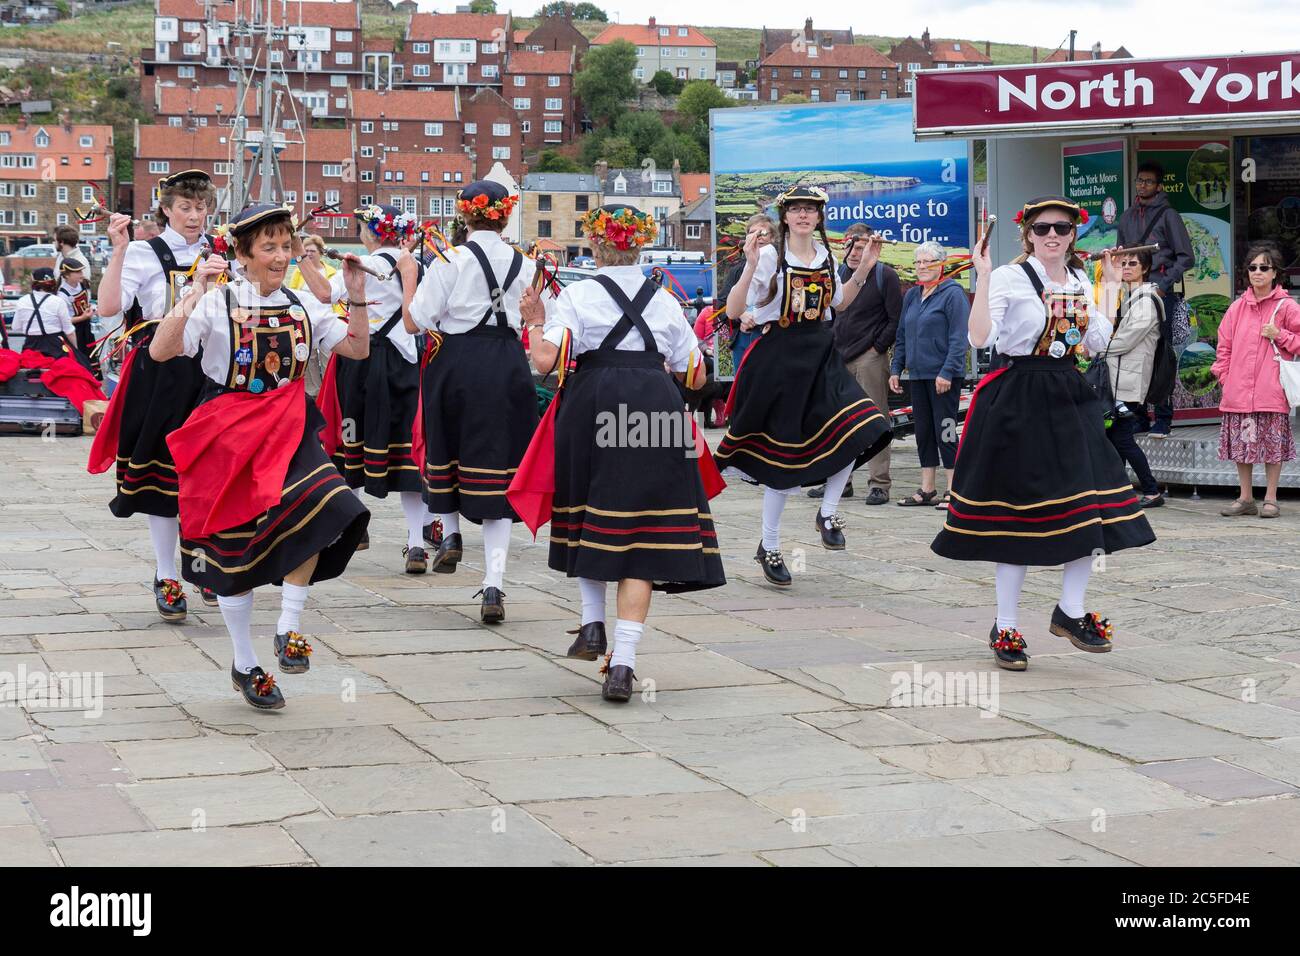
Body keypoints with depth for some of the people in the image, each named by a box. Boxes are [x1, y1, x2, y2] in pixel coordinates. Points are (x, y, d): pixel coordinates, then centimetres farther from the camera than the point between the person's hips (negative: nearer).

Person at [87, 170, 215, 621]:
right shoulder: (145, 254, 0)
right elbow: (109, 306, -13)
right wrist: (119, 249, -18)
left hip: (212, 370, 3)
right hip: (161, 375, -3)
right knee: (163, 468, 0)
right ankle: (166, 576, 8)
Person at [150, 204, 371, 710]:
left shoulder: (300, 305, 5)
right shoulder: (217, 303, -8)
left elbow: (358, 348, 8)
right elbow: (160, 351, -20)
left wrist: (357, 296, -5)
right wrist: (194, 292, -27)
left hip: (289, 430, 3)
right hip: (229, 436, -3)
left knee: (316, 508, -26)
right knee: (236, 547, 6)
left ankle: (289, 628, -10)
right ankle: (245, 665, 22)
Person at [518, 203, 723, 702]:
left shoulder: (576, 296, 1)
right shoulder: (664, 300, 11)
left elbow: (545, 360, -9)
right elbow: (695, 372, 14)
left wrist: (535, 322, 10)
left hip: (592, 409, -1)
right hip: (656, 409, 1)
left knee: (593, 517, 23)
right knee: (642, 530, -2)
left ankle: (592, 625, 22)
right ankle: (622, 663, -9)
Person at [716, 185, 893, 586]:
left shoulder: (826, 255, 9)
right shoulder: (769, 255, -9)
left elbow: (839, 302, 24)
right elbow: (734, 311, -13)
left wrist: (864, 267, 14)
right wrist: (750, 267, -24)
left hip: (820, 354, 5)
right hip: (779, 357, -5)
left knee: (858, 429, -16)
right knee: (784, 457, 0)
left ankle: (828, 512, 6)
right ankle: (768, 547, 17)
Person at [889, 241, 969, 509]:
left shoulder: (953, 294, -7)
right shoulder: (912, 295, 15)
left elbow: (958, 338, -13)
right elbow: (902, 336, 21)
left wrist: (947, 371, -19)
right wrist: (896, 368, 13)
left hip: (943, 375, -7)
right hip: (917, 374, 7)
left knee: (945, 429, -6)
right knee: (923, 430, 10)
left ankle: (954, 491, 0)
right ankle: (927, 489, 17)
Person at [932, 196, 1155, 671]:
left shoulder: (1080, 282, 11)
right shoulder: (1010, 278, -9)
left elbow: (1097, 342, 8)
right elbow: (980, 338, -20)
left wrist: (1110, 285, 10)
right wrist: (983, 276, -25)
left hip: (1069, 397, 6)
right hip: (1019, 399, -6)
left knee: (1090, 504, 3)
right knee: (1018, 511, -1)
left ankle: (1071, 611, 20)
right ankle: (1005, 627, 10)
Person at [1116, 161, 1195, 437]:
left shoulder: (1167, 215, 1)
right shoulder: (1127, 217, 16)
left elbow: (1186, 257, -2)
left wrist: (1164, 285, -11)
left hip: (1160, 294, -5)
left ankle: (1163, 420, -3)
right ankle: (1137, 417, 13)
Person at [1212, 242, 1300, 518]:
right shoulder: (1237, 308, 10)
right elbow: (1224, 345, 14)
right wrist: (1224, 376, 6)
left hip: (1271, 390, -3)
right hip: (1239, 389, 3)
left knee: (1273, 443, 1)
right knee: (1241, 443, 6)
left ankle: (1270, 499, 10)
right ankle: (1246, 498, 17)